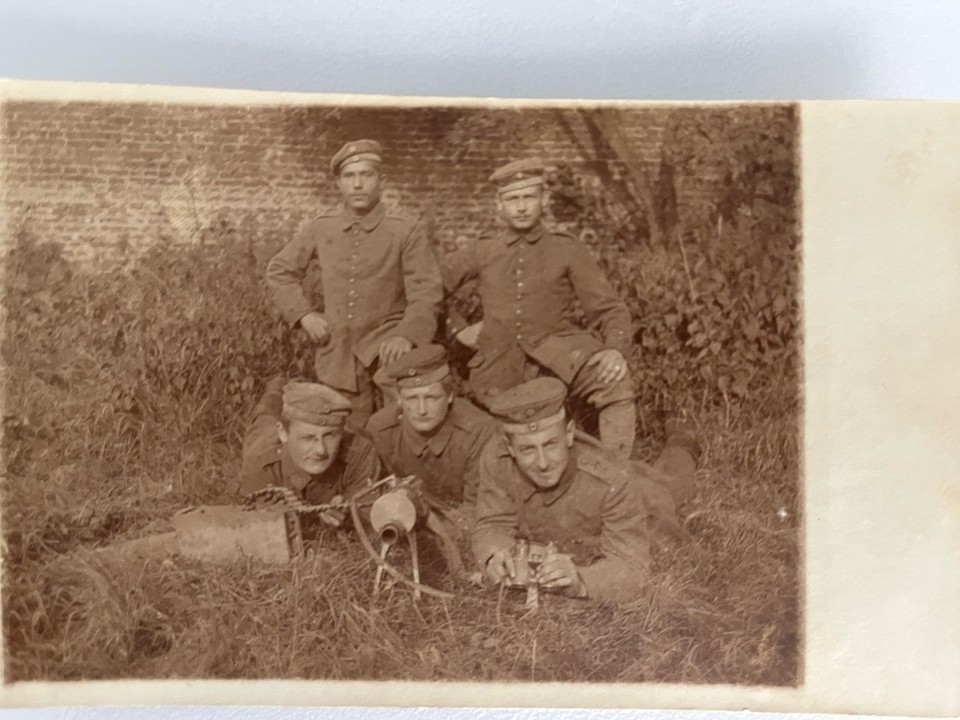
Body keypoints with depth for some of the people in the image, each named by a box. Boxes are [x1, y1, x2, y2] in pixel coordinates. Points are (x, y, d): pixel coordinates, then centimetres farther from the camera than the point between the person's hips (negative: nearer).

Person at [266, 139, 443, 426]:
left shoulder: (406, 233, -4)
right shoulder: (319, 230, 4)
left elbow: (426, 291, -11)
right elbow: (278, 272, 15)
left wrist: (407, 336, -28)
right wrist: (304, 315, 0)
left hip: (385, 348, -3)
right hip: (337, 356, 3)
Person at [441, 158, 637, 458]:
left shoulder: (567, 250, 7)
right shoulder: (482, 252, 12)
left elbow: (609, 309, 3)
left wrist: (616, 349, -17)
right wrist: (458, 330, 12)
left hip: (557, 347, -2)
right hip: (500, 360, 2)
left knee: (617, 385, -27)